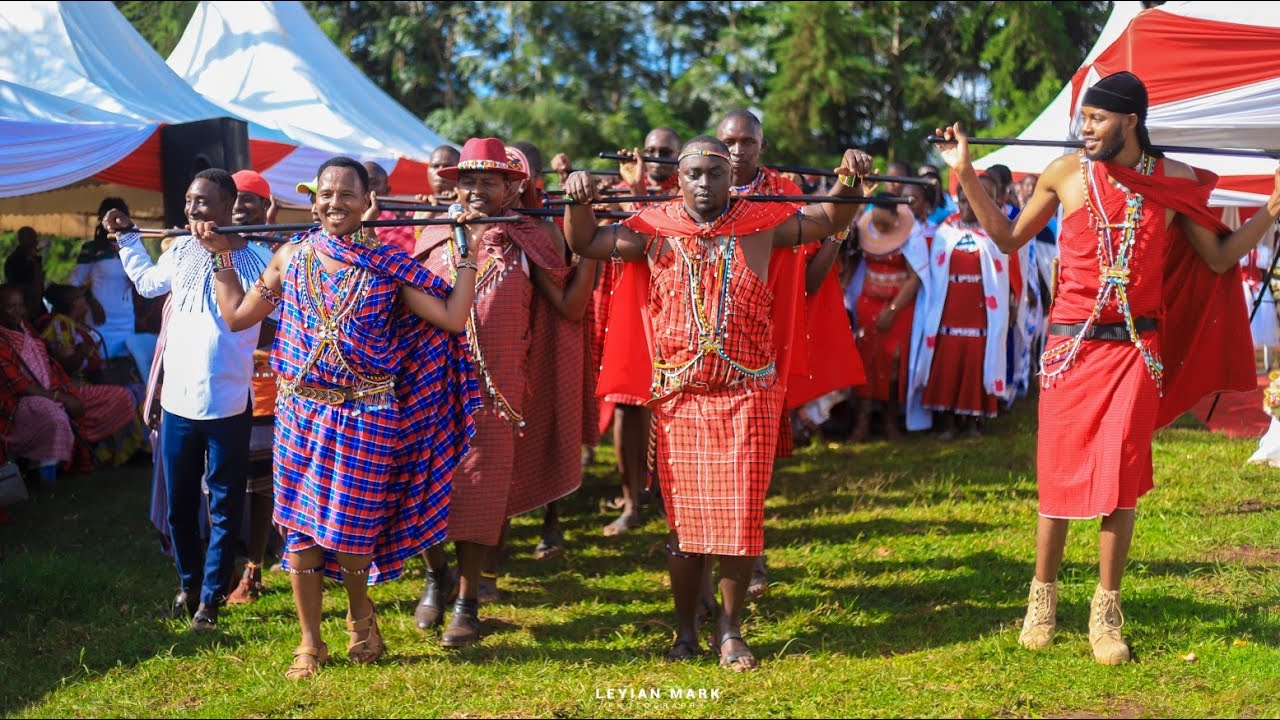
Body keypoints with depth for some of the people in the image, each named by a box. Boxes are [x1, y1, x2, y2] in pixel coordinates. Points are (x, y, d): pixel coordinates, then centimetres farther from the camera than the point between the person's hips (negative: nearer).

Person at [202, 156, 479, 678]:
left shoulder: (388, 265, -2)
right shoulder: (292, 256, 5)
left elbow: (452, 317, -8)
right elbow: (236, 315, 12)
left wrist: (466, 251, -8)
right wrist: (221, 255, 12)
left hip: (366, 415, -2)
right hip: (300, 410, 2)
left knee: (352, 527, 3)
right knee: (300, 525, 4)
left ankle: (360, 614, 34)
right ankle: (310, 642, 19)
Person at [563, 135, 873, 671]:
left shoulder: (761, 223, 3)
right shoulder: (655, 229, 2)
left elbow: (830, 220, 9)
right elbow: (585, 243, 3)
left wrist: (848, 181, -9)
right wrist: (579, 201, -15)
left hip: (747, 395, 0)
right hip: (677, 397, 0)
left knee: (740, 516, 0)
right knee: (683, 516, 6)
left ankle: (730, 631, 15)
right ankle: (686, 629, 20)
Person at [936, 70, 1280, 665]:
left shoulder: (1175, 182, 1)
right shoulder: (1066, 174, 0)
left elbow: (1219, 259, 9)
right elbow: (1009, 238, 10)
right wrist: (966, 174, 4)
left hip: (1138, 347, 0)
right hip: (1071, 344, 0)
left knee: (1122, 476, 0)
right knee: (1059, 472, 3)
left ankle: (1106, 612, 10)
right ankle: (1043, 595, 19)